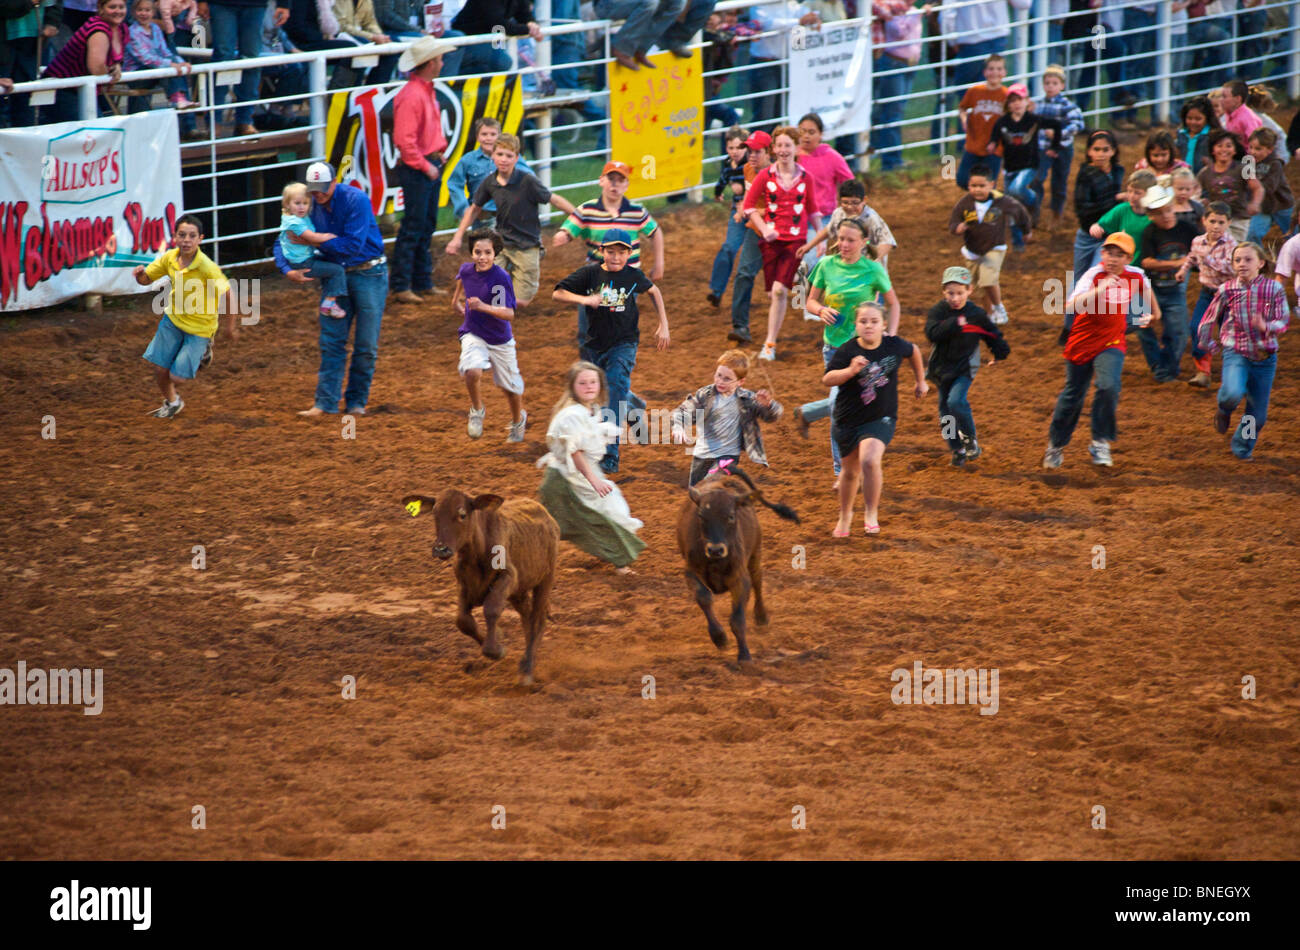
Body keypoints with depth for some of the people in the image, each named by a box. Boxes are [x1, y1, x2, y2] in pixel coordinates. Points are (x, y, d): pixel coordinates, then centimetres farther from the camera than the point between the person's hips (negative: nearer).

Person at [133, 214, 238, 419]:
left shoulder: (207, 267, -28)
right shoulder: (170, 258, -11)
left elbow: (226, 293, -18)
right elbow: (146, 280, 2)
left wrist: (230, 326, -10)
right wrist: (140, 274, -22)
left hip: (200, 327, -4)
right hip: (173, 319, 5)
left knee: (177, 377, -5)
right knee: (160, 370, 5)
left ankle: (202, 352, 26)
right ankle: (172, 402, 37)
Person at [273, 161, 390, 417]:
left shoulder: (356, 200, -17)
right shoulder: (310, 206, -2)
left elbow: (354, 244, -24)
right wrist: (287, 270, -18)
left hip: (369, 274, -4)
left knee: (366, 345, 0)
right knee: (331, 342, 0)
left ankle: (356, 402, 11)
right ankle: (325, 403, 1)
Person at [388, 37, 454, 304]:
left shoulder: (427, 90, 12)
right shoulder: (410, 96, -21)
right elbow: (405, 139, -25)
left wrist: (439, 151, 11)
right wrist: (425, 166, -19)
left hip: (430, 166, 10)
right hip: (416, 169, -10)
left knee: (426, 227, 15)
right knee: (413, 227, -7)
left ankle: (422, 282, 23)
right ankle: (400, 286, -4)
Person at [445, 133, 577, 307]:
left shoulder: (527, 181, -17)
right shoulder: (489, 183, -4)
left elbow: (554, 200, -10)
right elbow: (474, 209, 14)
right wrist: (458, 237, 14)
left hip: (527, 246, -3)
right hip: (501, 245, 3)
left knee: (521, 302, -2)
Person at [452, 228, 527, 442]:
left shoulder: (501, 278, -24)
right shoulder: (466, 270, -9)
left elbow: (509, 314, -30)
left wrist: (483, 307, -44)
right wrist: (457, 299, 30)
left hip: (500, 338, -2)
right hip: (473, 334, 2)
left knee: (510, 386, 15)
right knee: (472, 371, -28)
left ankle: (518, 419, 46)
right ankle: (477, 409, 1)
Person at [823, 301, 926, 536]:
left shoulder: (894, 346, -7)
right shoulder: (847, 351, -12)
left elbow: (913, 350, 16)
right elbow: (827, 380, -18)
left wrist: (920, 380, 26)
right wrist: (850, 370, -34)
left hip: (880, 419, -1)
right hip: (847, 420, 1)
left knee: (869, 460, -26)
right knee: (851, 471, 16)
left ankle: (871, 514, -6)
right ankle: (845, 515, 43)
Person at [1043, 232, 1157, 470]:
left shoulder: (1135, 276, -9)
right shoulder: (1094, 275, -21)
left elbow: (1145, 289, 16)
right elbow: (1072, 306, -37)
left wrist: (1153, 312, 28)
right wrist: (1099, 290, -48)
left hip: (1111, 344, 2)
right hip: (1082, 342, -2)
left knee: (1108, 388, -24)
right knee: (1073, 395, 11)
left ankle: (1100, 443, -6)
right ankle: (1056, 445, 35)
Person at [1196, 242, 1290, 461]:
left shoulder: (1273, 289, -6)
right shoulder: (1227, 290, -4)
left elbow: (1283, 321, -8)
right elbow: (1210, 318, 9)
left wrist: (1266, 326, -27)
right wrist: (1208, 343, 12)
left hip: (1265, 357, 1)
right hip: (1236, 353, -1)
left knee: (1258, 413, 8)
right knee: (1234, 393, -30)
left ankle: (1242, 447, 35)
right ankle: (1224, 410, 7)